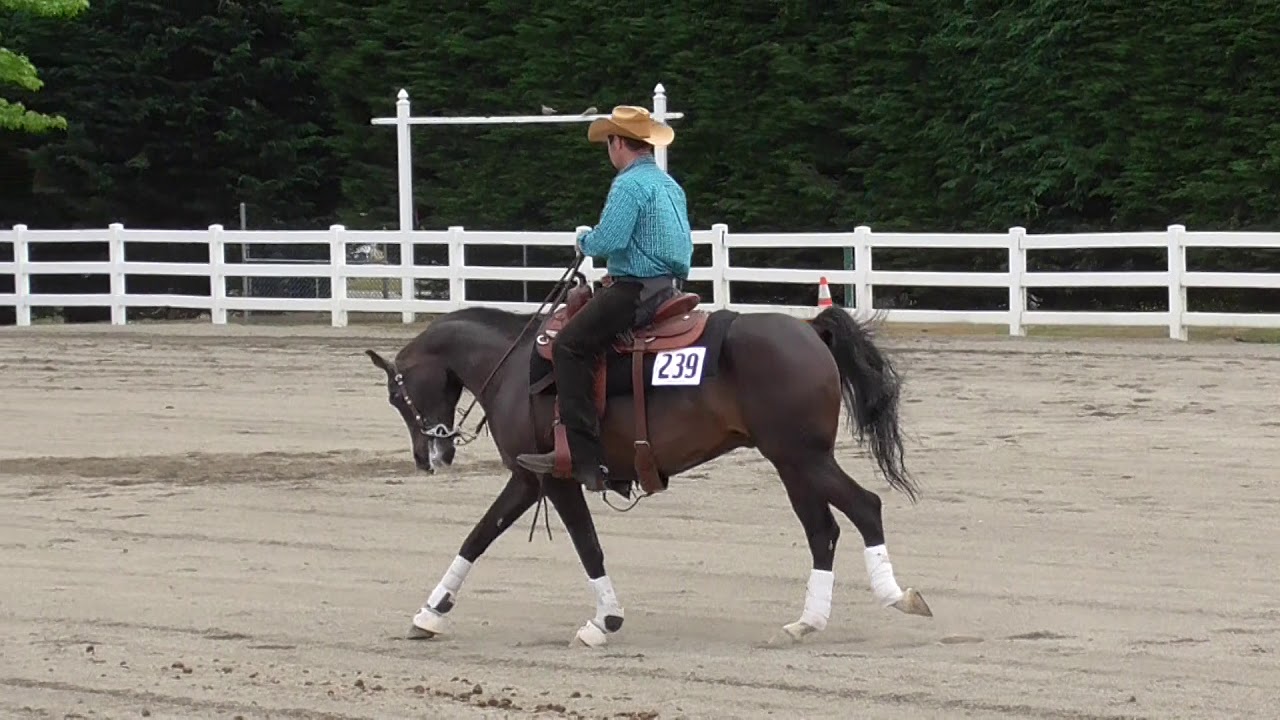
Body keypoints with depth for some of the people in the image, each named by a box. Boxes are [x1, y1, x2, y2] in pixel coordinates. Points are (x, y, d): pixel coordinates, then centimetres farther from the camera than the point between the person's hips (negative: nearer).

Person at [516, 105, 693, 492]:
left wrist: (584, 240, -1)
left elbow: (608, 240, -22)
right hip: (668, 285, 10)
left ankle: (586, 456, -22)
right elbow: (684, 245, 23)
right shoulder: (670, 185, 17)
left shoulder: (629, 185, -13)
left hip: (635, 290, -10)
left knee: (569, 346, -13)